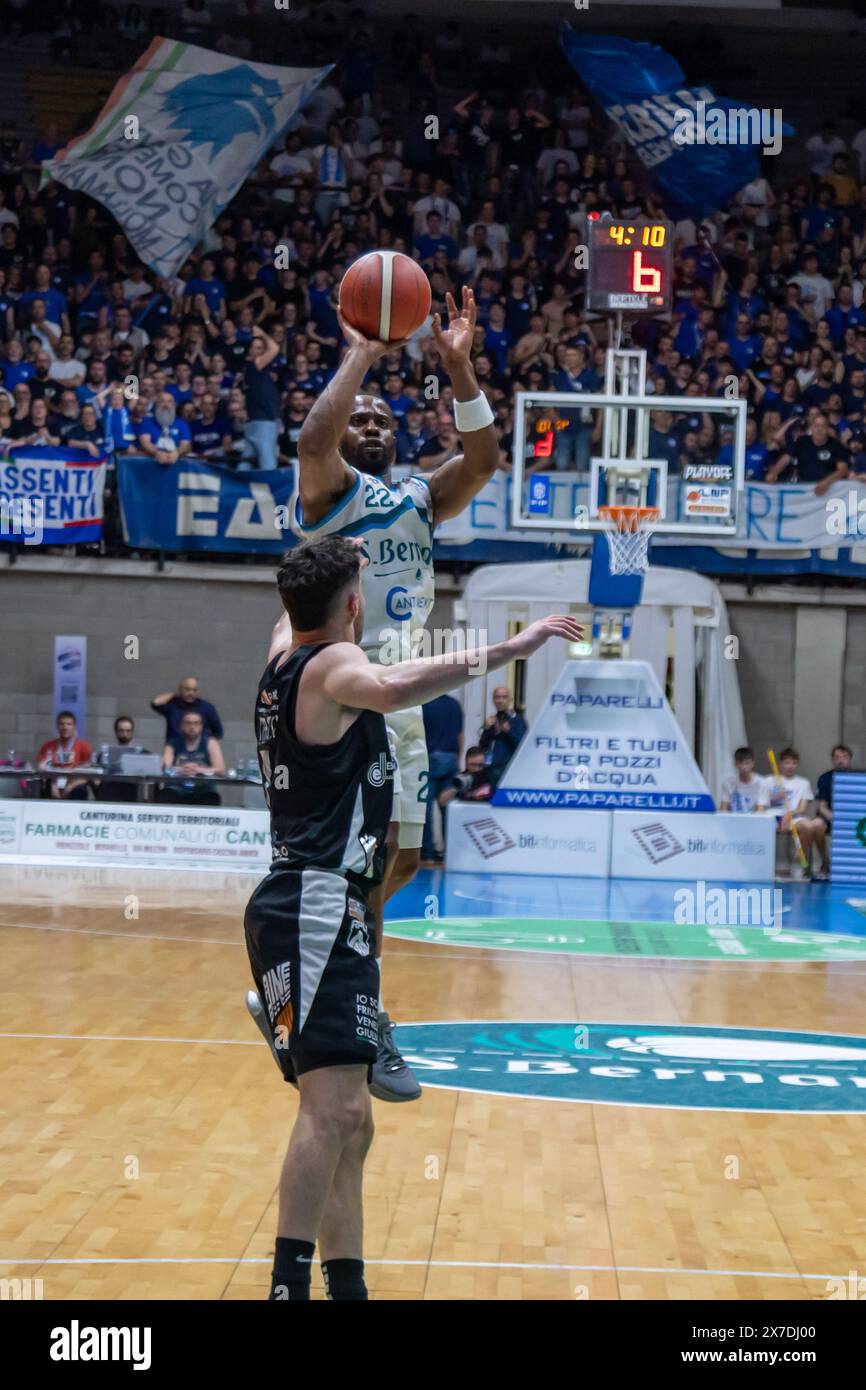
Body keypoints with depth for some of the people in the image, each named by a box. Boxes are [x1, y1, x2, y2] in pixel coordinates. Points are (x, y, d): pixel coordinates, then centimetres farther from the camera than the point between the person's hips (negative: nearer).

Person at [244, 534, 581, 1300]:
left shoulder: (286, 657, 18)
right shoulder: (330, 663, -8)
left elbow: (299, 612, 43)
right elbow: (389, 687, -33)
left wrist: (334, 563, 59)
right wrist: (508, 649, -34)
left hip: (328, 916, 10)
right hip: (318, 910, -10)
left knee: (349, 1119, 12)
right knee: (334, 1104, -21)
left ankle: (348, 1285, 15)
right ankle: (290, 1283, -25)